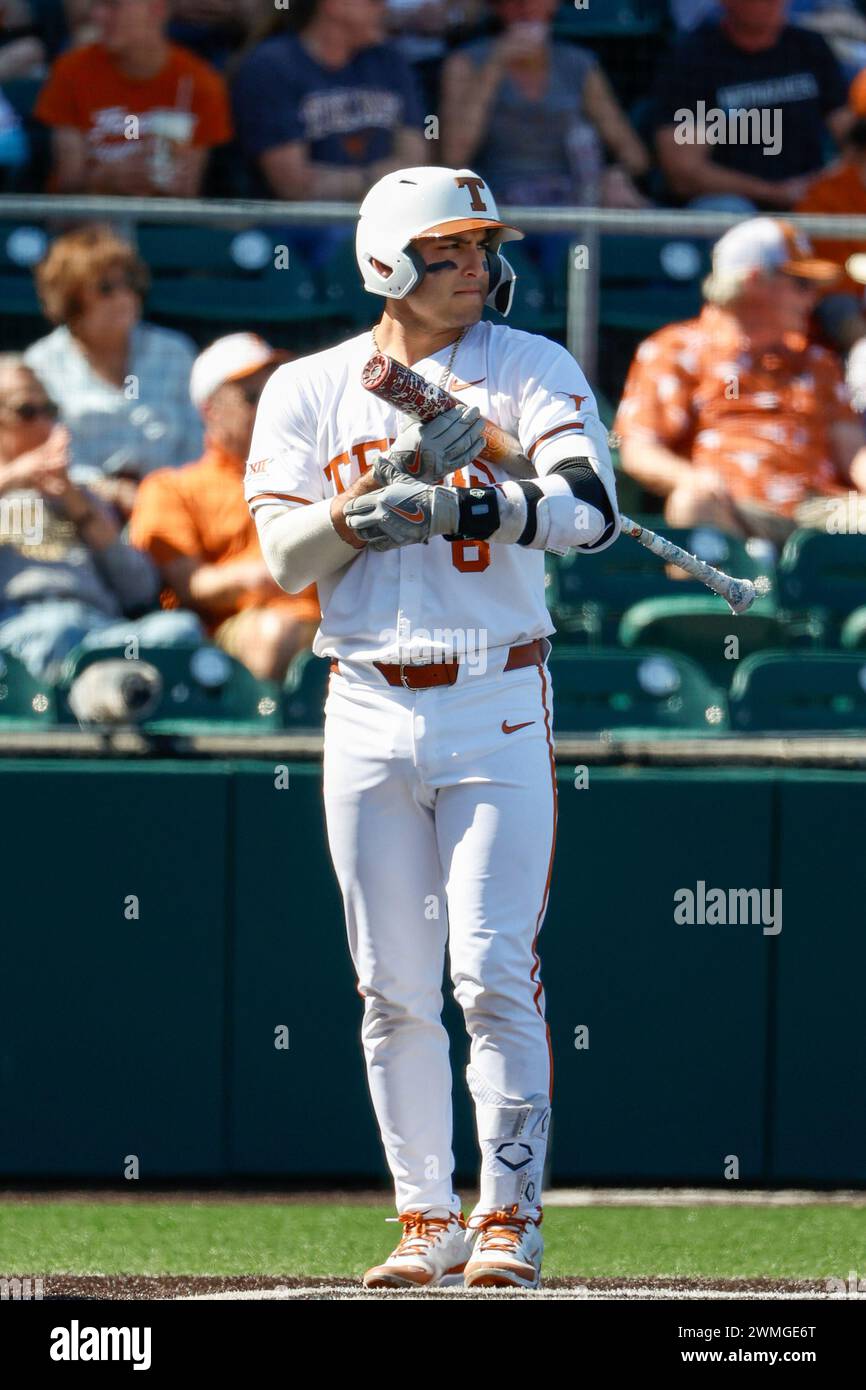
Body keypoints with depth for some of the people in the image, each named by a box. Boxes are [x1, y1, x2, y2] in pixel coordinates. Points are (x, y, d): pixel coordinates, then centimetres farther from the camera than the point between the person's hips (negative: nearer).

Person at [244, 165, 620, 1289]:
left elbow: (593, 512, -14)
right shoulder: (309, 390, 8)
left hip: (498, 705, -2)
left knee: (494, 973, -9)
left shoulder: (532, 371, 1)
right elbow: (286, 557, -2)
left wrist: (466, 501, -29)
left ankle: (510, 1217, -4)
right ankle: (428, 1221, 11)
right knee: (394, 989, 3)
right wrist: (377, 496, -18)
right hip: (369, 713, 2)